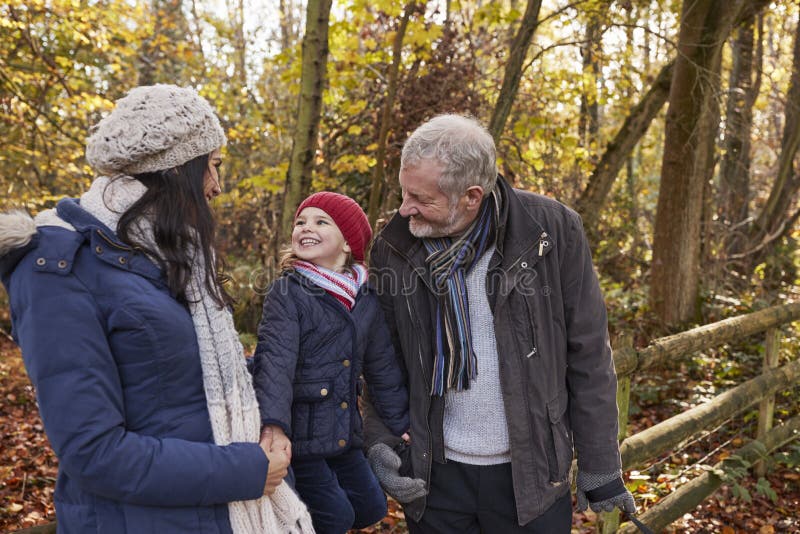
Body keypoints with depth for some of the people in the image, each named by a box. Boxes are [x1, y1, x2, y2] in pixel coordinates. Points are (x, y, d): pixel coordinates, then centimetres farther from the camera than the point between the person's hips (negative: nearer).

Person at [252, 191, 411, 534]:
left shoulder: (366, 300, 4)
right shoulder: (287, 293, -13)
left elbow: (383, 368, 12)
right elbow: (275, 361, -25)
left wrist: (401, 424, 16)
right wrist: (273, 424, -39)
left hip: (344, 434, 6)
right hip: (299, 435, -6)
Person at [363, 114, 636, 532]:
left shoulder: (552, 230, -14)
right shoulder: (393, 248, -7)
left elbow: (588, 356, -7)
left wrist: (599, 465, -4)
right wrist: (378, 440, -9)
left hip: (530, 472, -2)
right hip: (434, 472, 2)